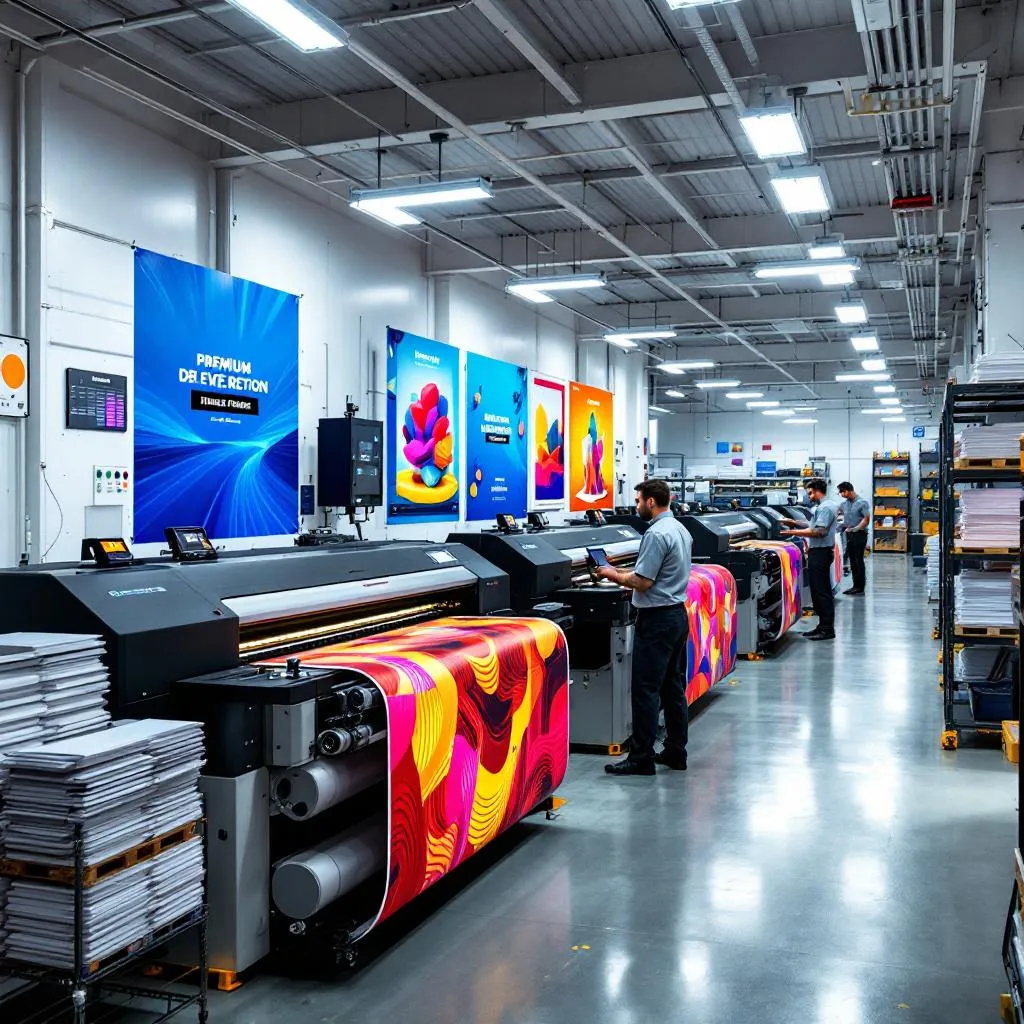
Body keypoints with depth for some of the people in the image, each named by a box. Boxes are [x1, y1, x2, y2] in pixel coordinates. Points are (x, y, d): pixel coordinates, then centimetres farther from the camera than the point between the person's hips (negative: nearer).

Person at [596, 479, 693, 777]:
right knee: (674, 687, 12)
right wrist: (622, 572, 14)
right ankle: (675, 751, 18)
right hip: (678, 614, 10)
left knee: (646, 689, -5)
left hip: (657, 619, -10)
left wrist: (613, 575, -4)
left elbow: (642, 582, -20)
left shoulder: (657, 534, -18)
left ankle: (641, 758, -2)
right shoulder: (680, 529, 13)